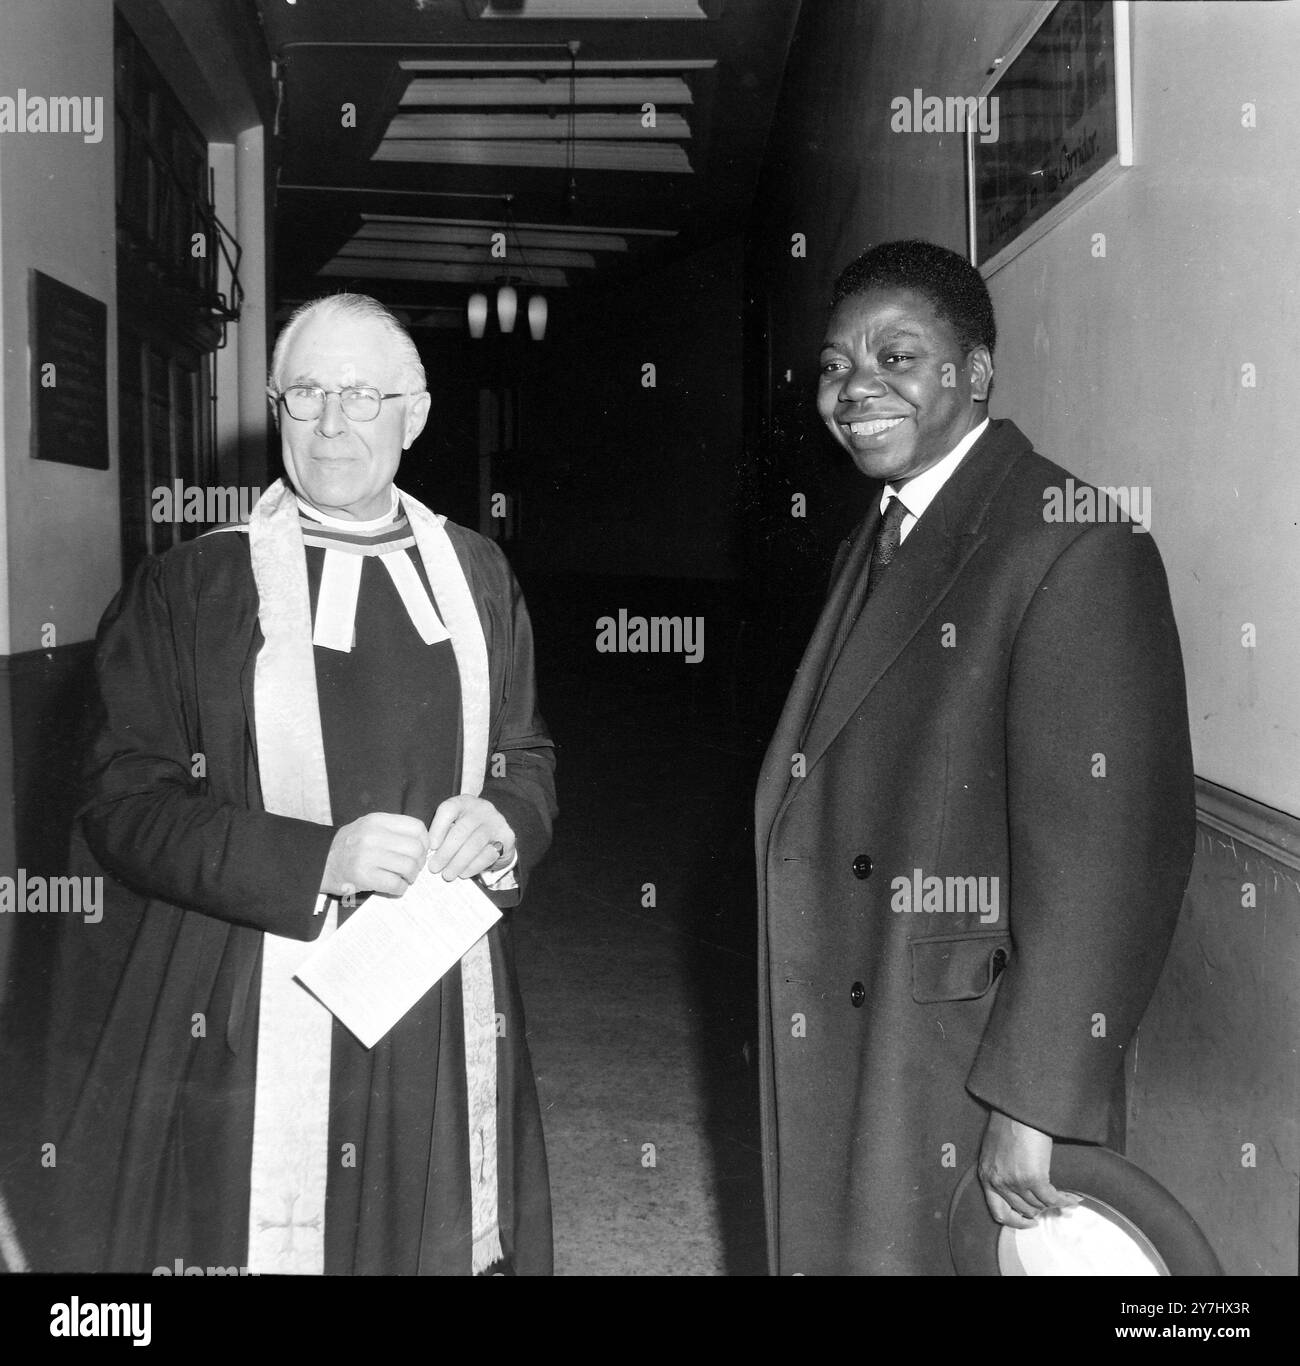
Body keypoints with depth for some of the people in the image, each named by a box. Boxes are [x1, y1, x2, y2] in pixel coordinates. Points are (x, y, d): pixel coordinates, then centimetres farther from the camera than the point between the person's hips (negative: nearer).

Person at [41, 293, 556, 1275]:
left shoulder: (478, 575, 11)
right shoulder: (184, 591, 1)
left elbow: (528, 762, 18)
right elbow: (124, 805, -4)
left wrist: (502, 824, -6)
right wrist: (315, 859, -17)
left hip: (445, 1017, 3)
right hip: (247, 1026, -3)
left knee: (444, 1242, 7)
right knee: (254, 1237, -1)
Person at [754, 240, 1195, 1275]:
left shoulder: (1074, 548, -16)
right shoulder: (873, 549, 12)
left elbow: (1108, 853, -21)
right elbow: (843, 797, 11)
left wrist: (1035, 1105, -21)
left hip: (977, 1065, -8)